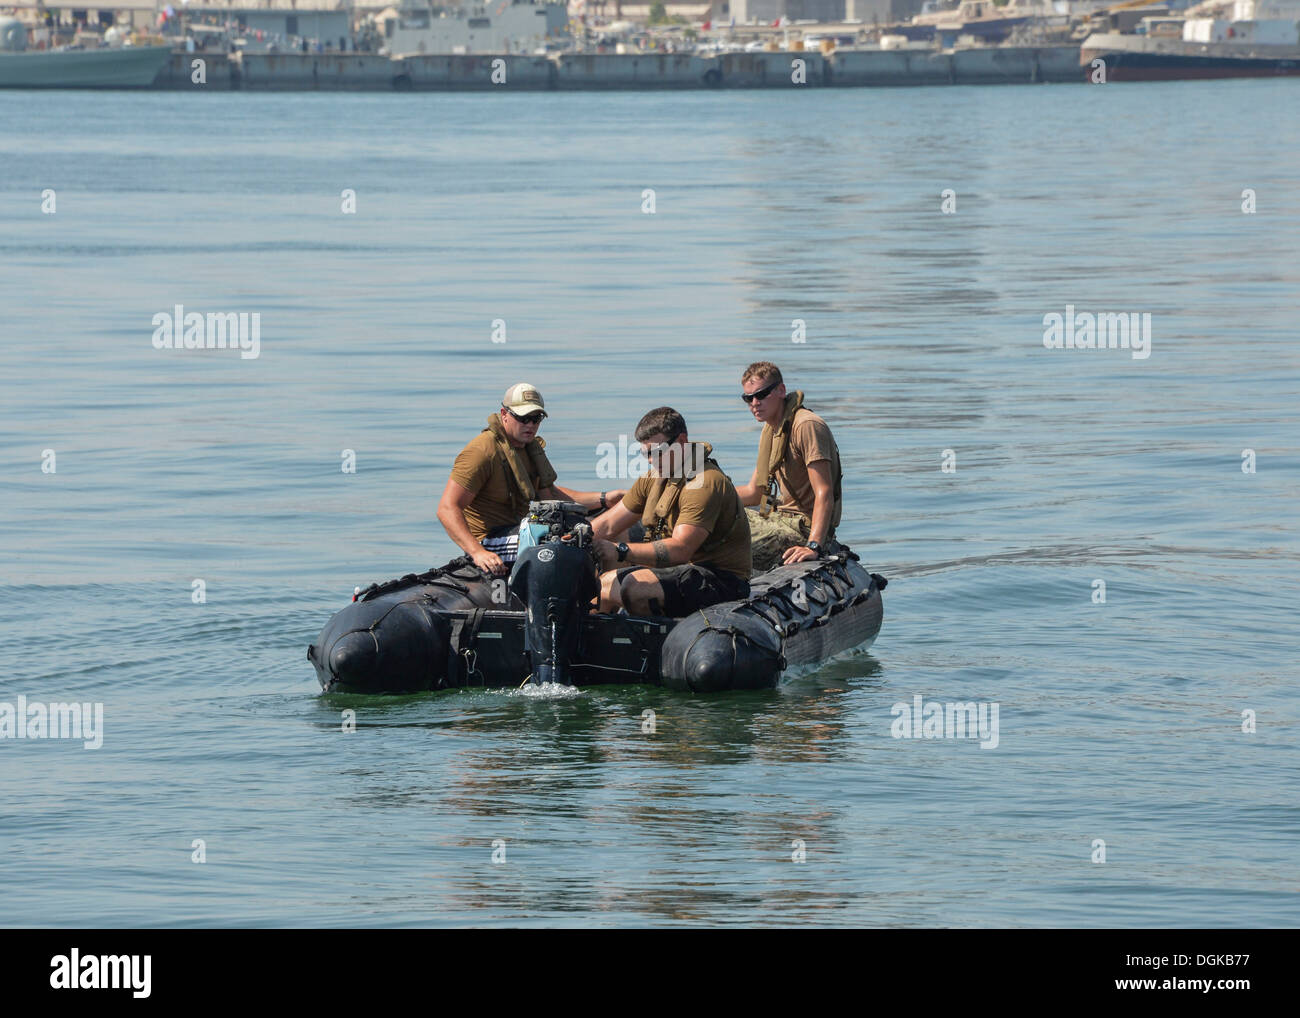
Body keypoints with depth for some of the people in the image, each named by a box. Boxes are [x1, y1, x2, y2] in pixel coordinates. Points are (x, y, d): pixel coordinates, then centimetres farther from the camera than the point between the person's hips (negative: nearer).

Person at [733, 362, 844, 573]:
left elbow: (824, 493, -24)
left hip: (805, 528, -10)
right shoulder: (770, 429, 16)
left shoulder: (807, 426, -17)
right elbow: (754, 492, 24)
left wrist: (813, 547, -35)